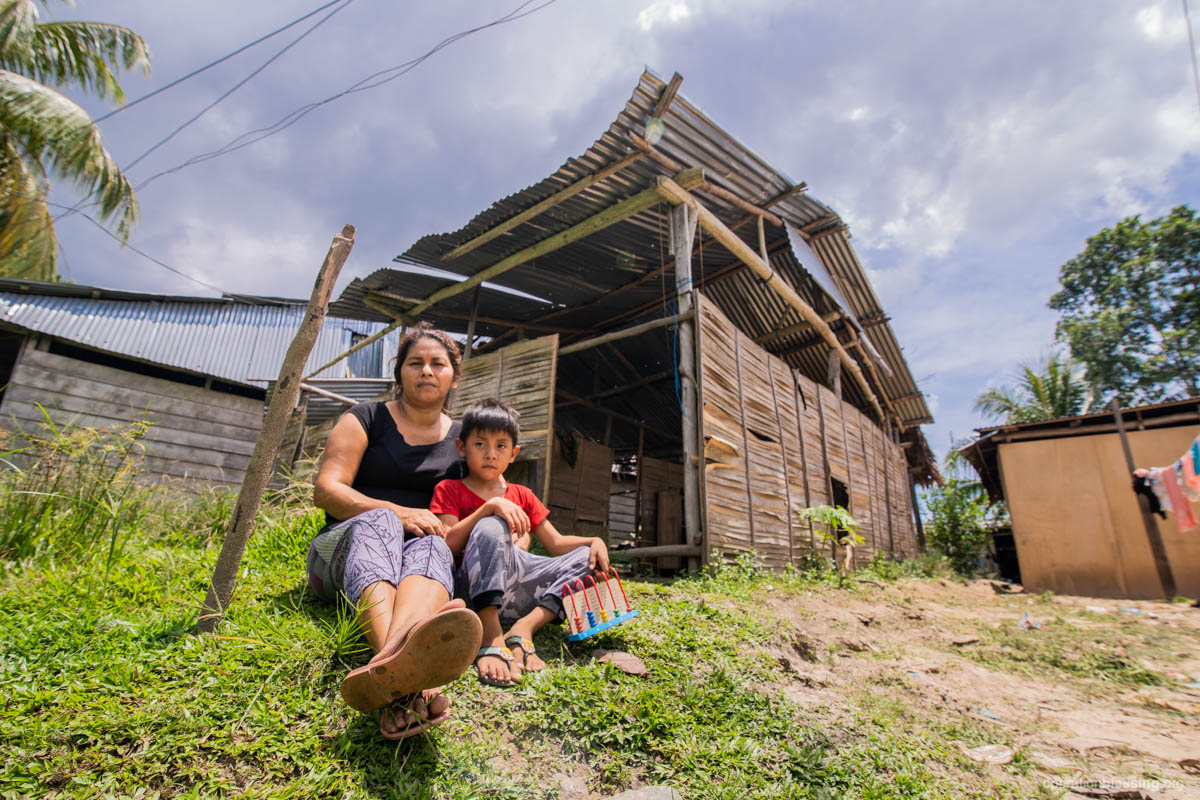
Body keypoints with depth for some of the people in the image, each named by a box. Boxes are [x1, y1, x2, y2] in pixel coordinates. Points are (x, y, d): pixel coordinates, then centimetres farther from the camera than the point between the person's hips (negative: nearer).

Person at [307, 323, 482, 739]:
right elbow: (326, 489, -4)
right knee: (377, 523, -37)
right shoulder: (366, 419, 7)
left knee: (432, 545, -35)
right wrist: (395, 512, -19)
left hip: (419, 557, 2)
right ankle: (406, 683, -67)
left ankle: (390, 665, -71)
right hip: (343, 547, -1)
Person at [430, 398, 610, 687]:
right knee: (490, 527, -31)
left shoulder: (521, 496, 22)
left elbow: (556, 544, 18)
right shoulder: (449, 490, 10)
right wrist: (491, 506, -19)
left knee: (589, 559, -9)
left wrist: (593, 542, -2)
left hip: (521, 588, 5)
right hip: (477, 590, -5)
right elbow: (448, 543, -7)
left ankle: (524, 628, -28)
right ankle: (491, 640, -39)